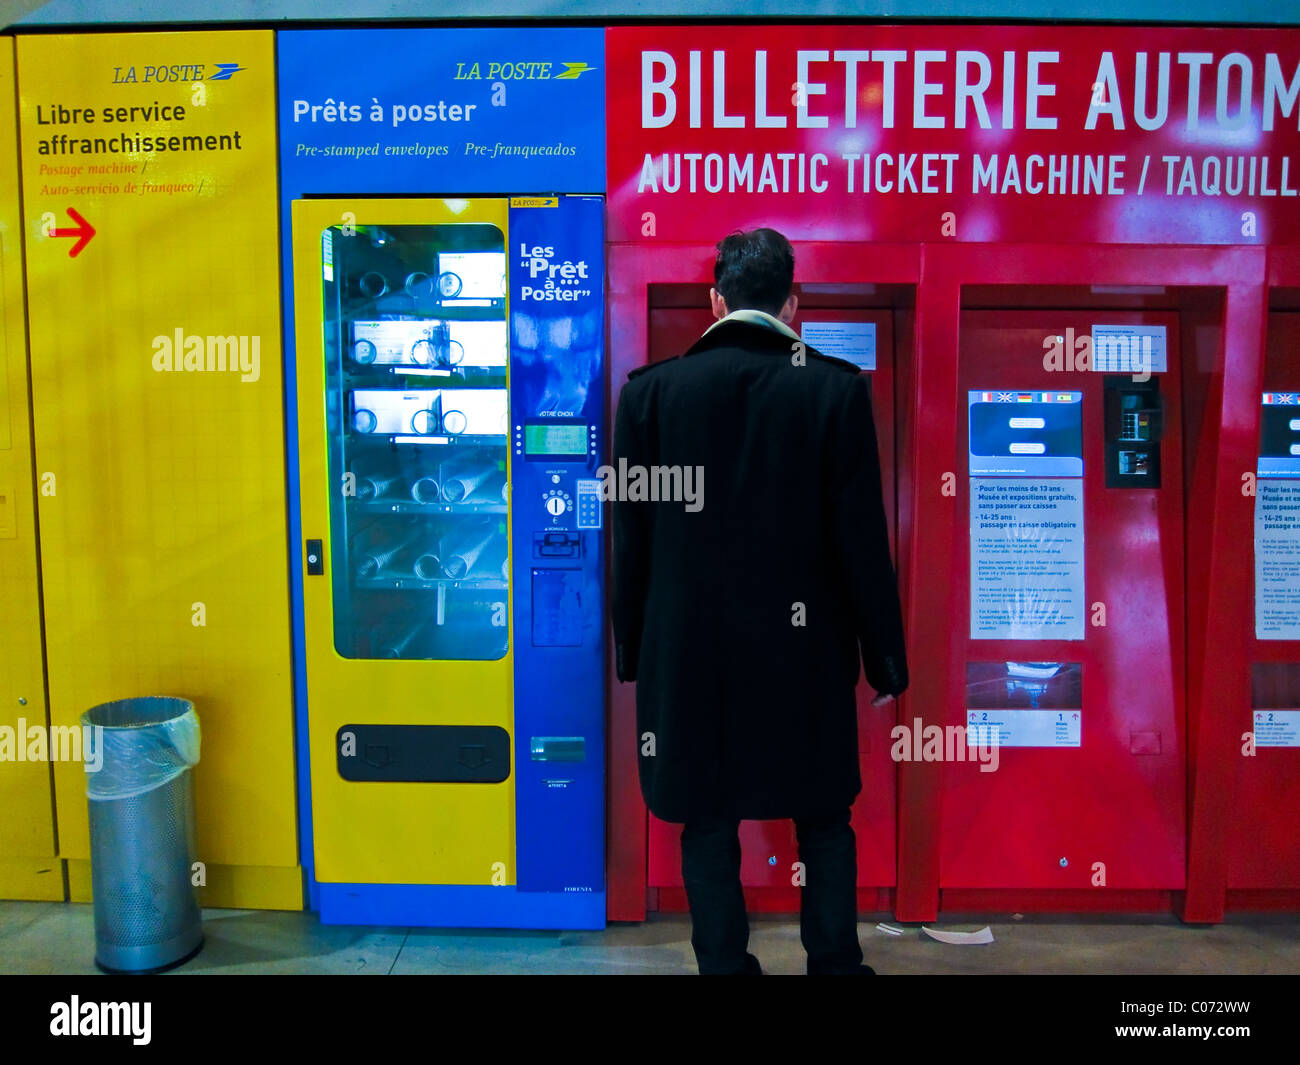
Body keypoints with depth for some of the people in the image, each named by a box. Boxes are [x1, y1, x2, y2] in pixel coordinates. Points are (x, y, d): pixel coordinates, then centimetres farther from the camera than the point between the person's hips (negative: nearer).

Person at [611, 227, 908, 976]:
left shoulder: (650, 390, -4)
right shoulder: (837, 388, -7)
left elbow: (633, 539, -1)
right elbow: (863, 540, -7)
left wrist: (633, 654, 9)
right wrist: (885, 661, 3)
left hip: (689, 652, 1)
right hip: (804, 648, 0)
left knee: (709, 823, 14)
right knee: (826, 818, 18)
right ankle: (835, 962, 28)